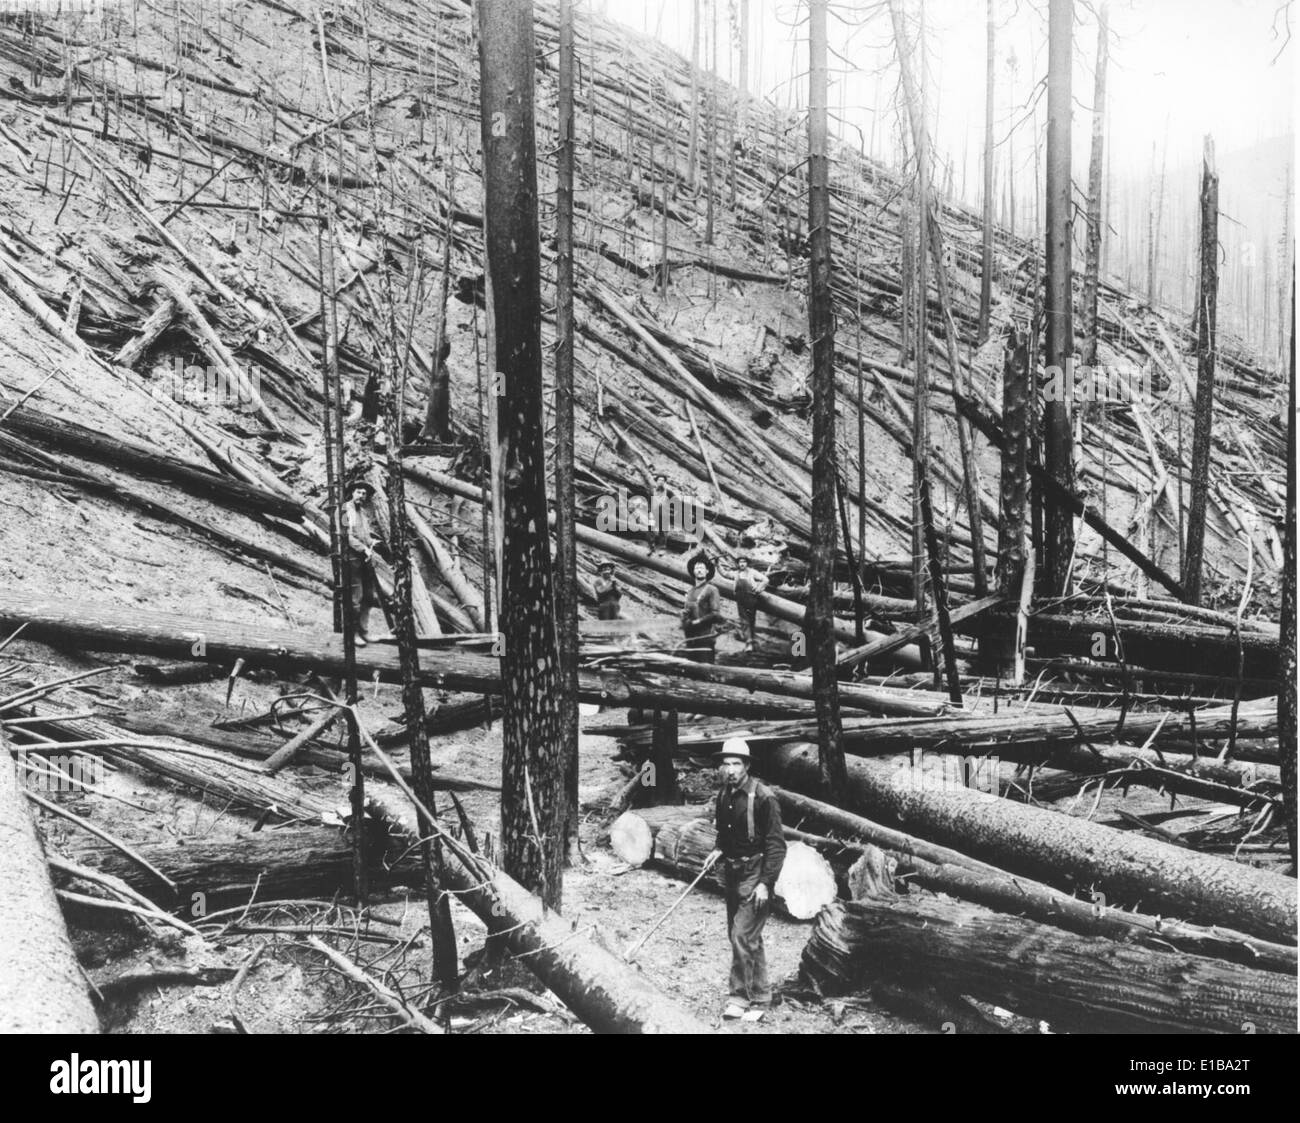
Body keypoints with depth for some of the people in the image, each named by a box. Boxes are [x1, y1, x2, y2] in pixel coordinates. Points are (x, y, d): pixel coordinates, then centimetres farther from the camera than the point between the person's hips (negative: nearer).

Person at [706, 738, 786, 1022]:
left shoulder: (763, 798, -16)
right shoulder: (724, 795, 6)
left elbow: (776, 844, -16)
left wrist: (766, 883, -20)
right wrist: (719, 850, 3)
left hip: (755, 873, -8)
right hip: (731, 873, 8)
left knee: (743, 936, -11)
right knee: (747, 938, 14)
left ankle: (739, 996, 0)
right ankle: (758, 996, 25)